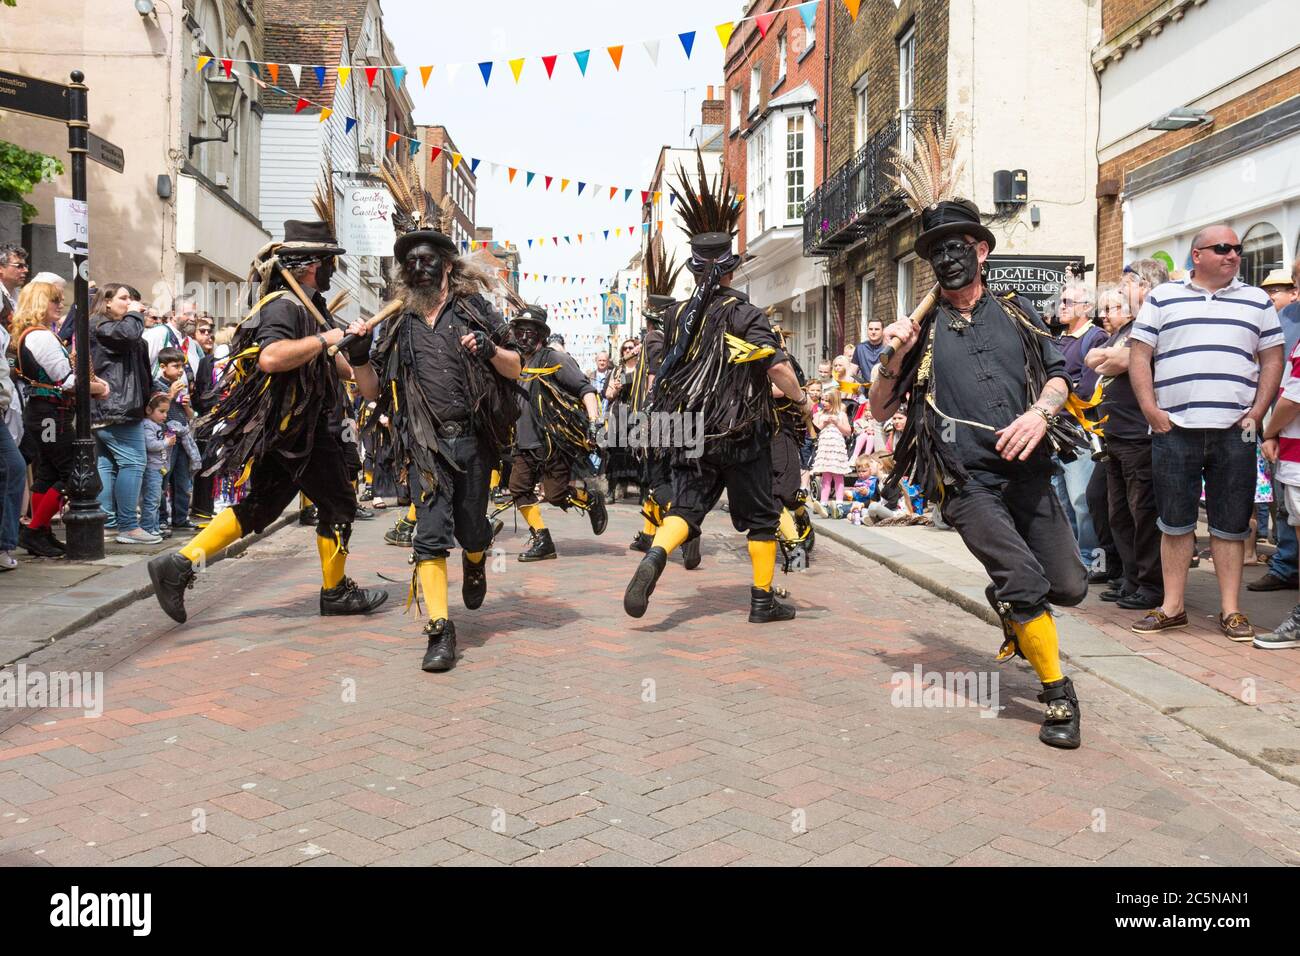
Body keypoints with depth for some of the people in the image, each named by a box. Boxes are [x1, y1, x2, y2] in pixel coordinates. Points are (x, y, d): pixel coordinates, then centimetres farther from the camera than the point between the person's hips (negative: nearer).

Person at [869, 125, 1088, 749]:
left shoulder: (1016, 315, 11)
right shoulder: (923, 328, 4)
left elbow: (1058, 376, 12)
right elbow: (879, 409, 6)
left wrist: (1040, 412, -10)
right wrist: (894, 356, -11)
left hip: (1029, 473, 3)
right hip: (968, 483, -3)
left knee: (1069, 585, 3)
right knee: (1024, 579, -17)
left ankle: (1013, 607, 38)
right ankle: (1058, 696, 1)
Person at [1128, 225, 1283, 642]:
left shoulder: (1257, 301, 13)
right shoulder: (1162, 298, 8)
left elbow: (1272, 359, 12)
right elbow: (1140, 356, 4)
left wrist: (1258, 412, 1)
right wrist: (1151, 410, -5)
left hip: (1235, 432, 1)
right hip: (1175, 431, -1)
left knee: (1231, 525, 5)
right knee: (1175, 522, 5)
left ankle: (1231, 610, 13)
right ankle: (1172, 607, 14)